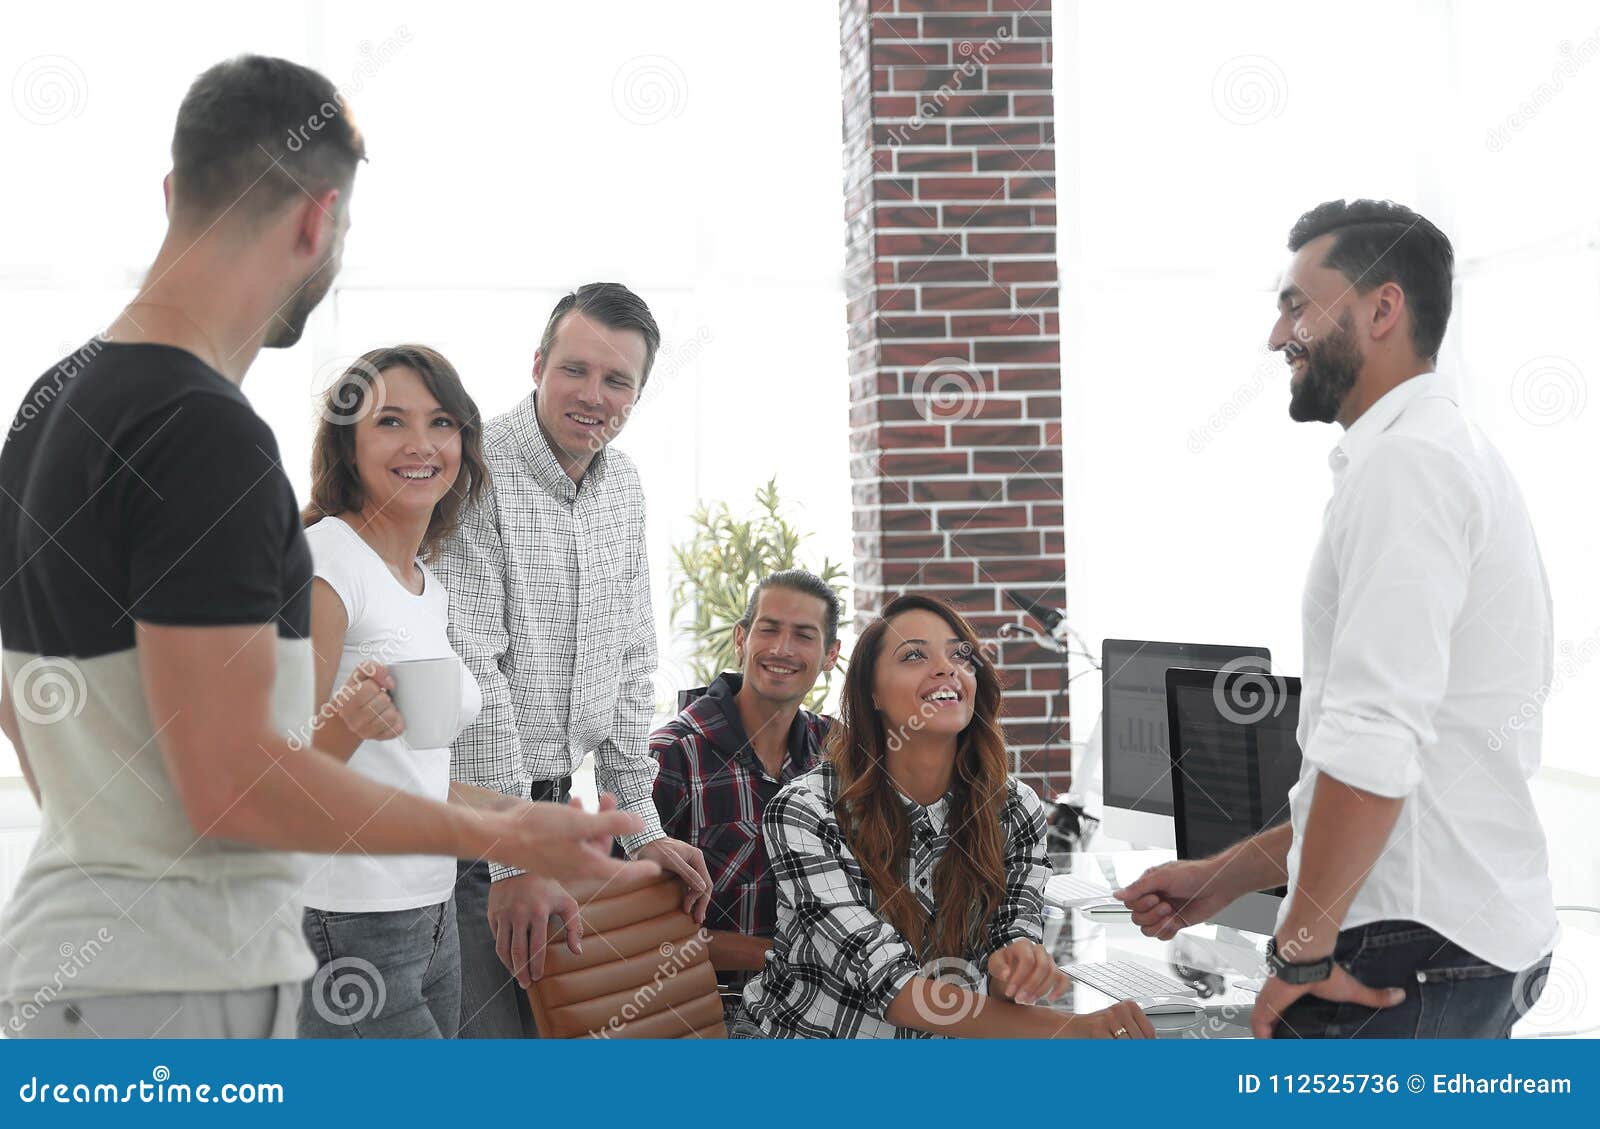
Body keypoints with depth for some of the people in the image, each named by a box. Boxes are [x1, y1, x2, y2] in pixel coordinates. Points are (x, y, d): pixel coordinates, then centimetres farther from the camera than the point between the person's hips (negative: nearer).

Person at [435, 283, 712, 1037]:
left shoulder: (623, 486, 9)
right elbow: (470, 671, -22)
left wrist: (642, 827, 8)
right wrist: (513, 859, -24)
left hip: (552, 803, 7)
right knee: (491, 1030, -9)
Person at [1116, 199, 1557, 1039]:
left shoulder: (1404, 464, -13)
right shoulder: (1457, 455, 20)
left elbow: (1372, 747, -23)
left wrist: (1302, 951, -14)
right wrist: (1226, 876, 20)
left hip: (1402, 956, -10)